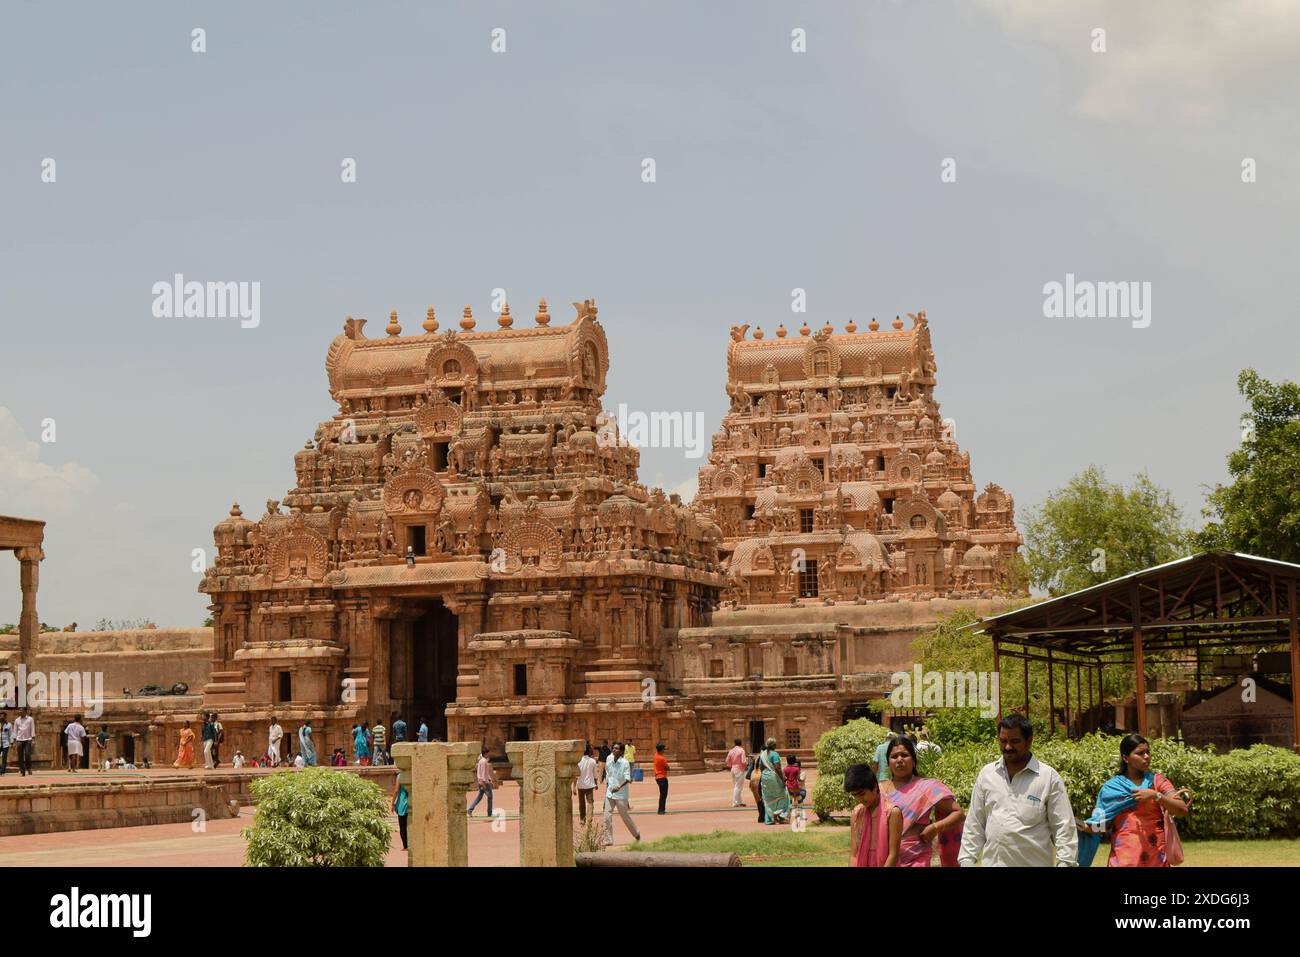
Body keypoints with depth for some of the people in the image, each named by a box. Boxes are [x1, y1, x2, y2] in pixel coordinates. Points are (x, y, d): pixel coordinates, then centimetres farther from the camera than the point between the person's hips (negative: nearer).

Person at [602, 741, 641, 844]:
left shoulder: (625, 763, -11)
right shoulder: (609, 761, 6)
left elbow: (628, 778, -19)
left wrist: (619, 787, -34)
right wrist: (606, 788, 15)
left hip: (620, 794, -4)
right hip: (609, 793, 4)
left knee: (625, 816, 7)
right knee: (607, 816, -5)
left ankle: (636, 834, 30)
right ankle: (608, 840, 1)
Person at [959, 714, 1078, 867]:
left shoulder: (1049, 777, -1)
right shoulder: (986, 774, 9)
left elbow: (1063, 827, -2)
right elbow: (974, 824, 12)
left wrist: (1065, 863, -9)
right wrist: (967, 860, 7)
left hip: (1034, 863, -3)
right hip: (992, 862, 3)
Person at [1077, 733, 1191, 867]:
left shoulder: (1157, 780, 3)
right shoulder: (1111, 787, 4)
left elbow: (1182, 810, -6)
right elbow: (1104, 825, 5)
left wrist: (1155, 795, -18)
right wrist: (1085, 827, -15)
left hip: (1155, 856, 0)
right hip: (1123, 857, 0)